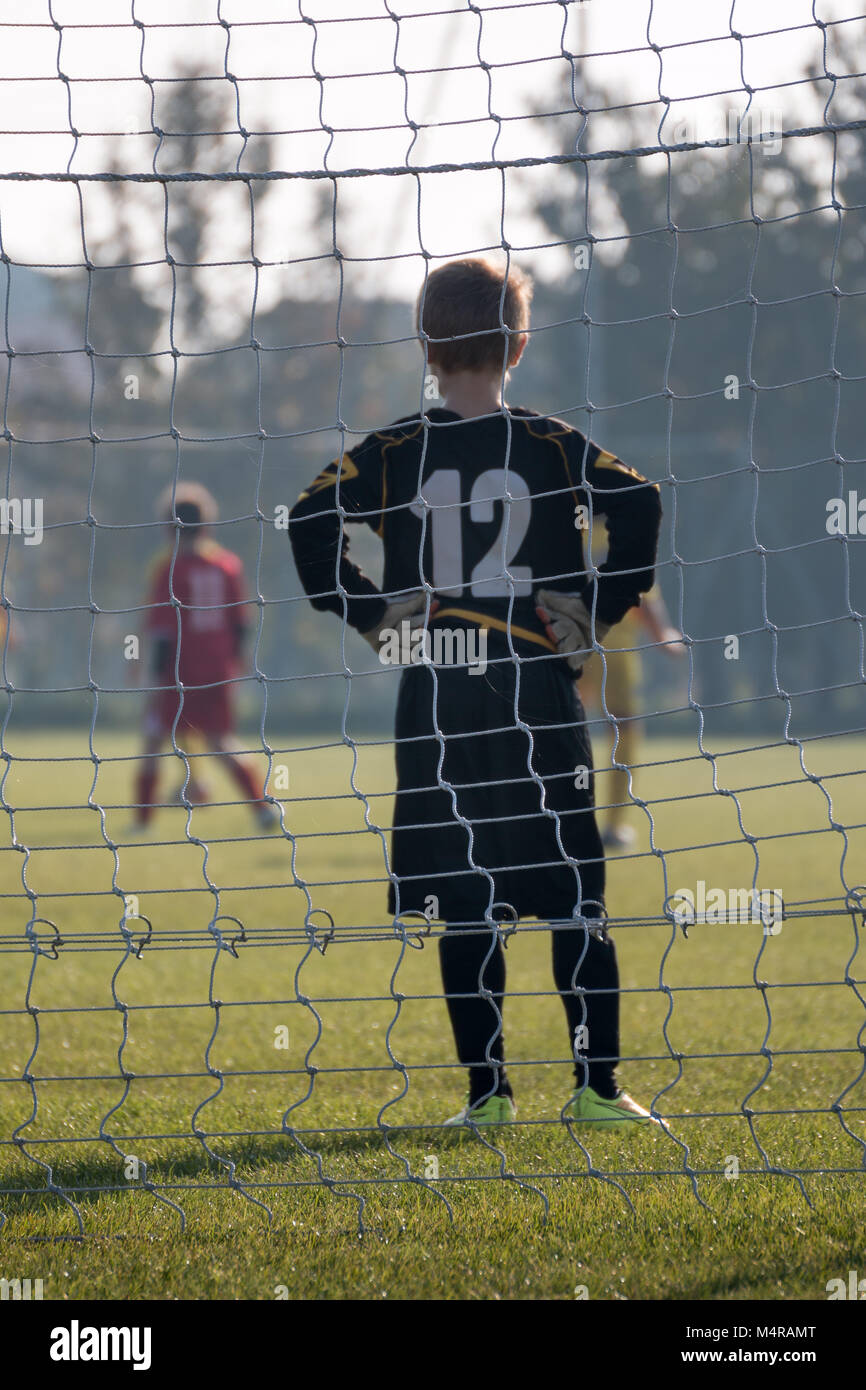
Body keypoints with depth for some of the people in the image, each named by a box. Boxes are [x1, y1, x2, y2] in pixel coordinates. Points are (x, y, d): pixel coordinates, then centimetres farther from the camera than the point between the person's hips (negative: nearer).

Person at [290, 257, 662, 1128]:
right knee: (575, 898, 5)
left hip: (434, 695, 1)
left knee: (464, 905, 6)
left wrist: (368, 617, -1)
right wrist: (598, 614, -4)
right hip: (538, 692, 0)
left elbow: (310, 523, -9)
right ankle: (596, 1085, 0)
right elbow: (639, 507, -13)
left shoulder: (393, 452, 3)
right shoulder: (553, 446, 1)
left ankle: (488, 1093, 4)